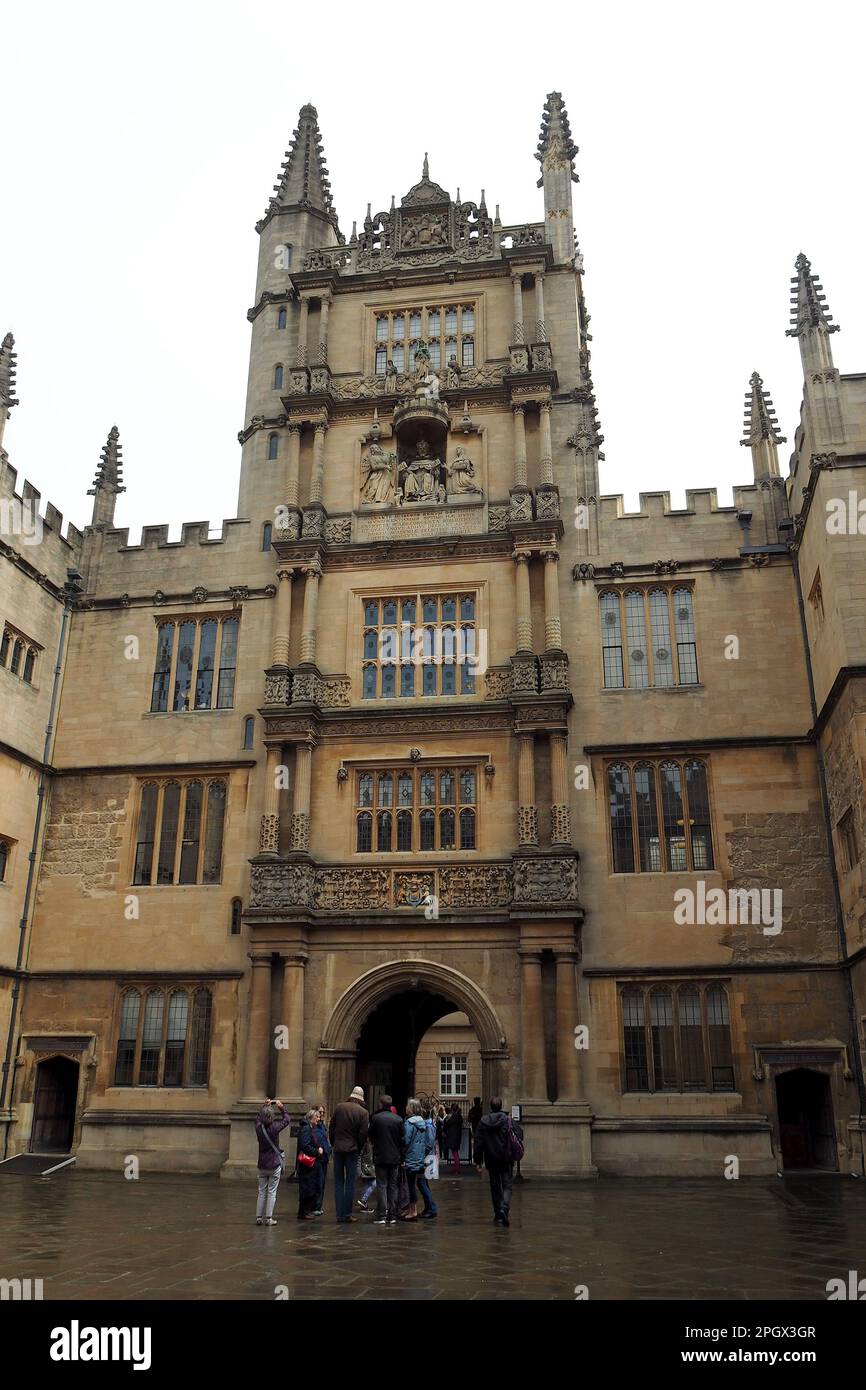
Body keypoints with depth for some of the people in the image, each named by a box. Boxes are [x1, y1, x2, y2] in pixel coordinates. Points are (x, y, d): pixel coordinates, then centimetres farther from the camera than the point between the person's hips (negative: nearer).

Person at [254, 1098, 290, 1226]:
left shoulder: (258, 1128, -7)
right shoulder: (274, 1128, -17)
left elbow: (259, 1118, 19)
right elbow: (287, 1119, -2)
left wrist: (264, 1107, 18)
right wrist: (282, 1108, 7)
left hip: (261, 1165, 4)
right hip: (274, 1164, -4)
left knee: (262, 1192, 12)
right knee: (272, 1192, 3)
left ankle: (259, 1217, 13)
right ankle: (268, 1218, 3)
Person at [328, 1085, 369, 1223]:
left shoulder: (339, 1107, 1)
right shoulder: (363, 1112, -6)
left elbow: (331, 1127, 5)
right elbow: (363, 1134, -7)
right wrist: (359, 1148, 7)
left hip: (338, 1148, 2)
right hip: (352, 1150, -2)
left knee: (338, 1182, 8)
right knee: (350, 1182, 6)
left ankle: (339, 1215, 8)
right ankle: (347, 1214, 6)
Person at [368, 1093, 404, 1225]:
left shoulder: (376, 1118, -9)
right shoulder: (398, 1119, -1)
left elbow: (370, 1135, 3)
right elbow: (402, 1139, 2)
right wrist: (401, 1157, 9)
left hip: (380, 1157, -3)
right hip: (395, 1157, 3)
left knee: (381, 1186, 2)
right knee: (393, 1187, 9)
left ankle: (381, 1216, -3)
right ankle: (392, 1216, 11)